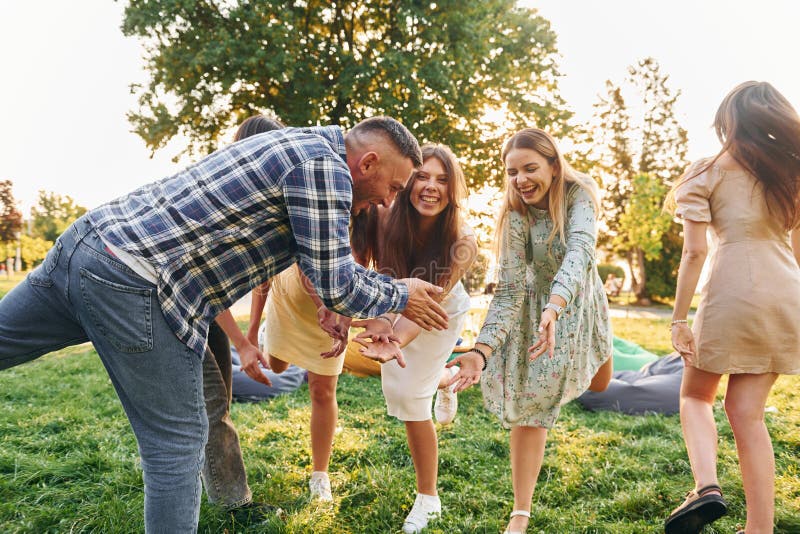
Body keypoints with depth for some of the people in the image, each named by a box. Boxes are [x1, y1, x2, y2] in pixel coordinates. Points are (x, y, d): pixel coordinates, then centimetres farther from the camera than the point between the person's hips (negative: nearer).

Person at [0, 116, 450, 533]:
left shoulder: (299, 146, 20)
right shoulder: (324, 163, -10)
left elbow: (327, 261, 29)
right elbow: (334, 286, -11)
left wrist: (394, 284, 29)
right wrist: (400, 297, 5)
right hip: (133, 284, -10)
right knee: (179, 441, 4)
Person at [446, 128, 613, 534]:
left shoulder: (579, 195, -25)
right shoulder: (515, 216, -24)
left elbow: (579, 249, -44)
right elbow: (509, 291, -27)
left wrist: (554, 308, -63)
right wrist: (481, 351, -41)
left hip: (578, 301, 2)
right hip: (532, 310, -2)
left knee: (598, 385, 24)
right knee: (530, 407, -9)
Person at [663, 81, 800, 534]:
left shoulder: (708, 172, 0)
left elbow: (695, 252, -7)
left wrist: (679, 319, -4)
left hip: (732, 293, -4)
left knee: (696, 395, 14)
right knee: (747, 411, 9)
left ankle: (707, 486, -9)